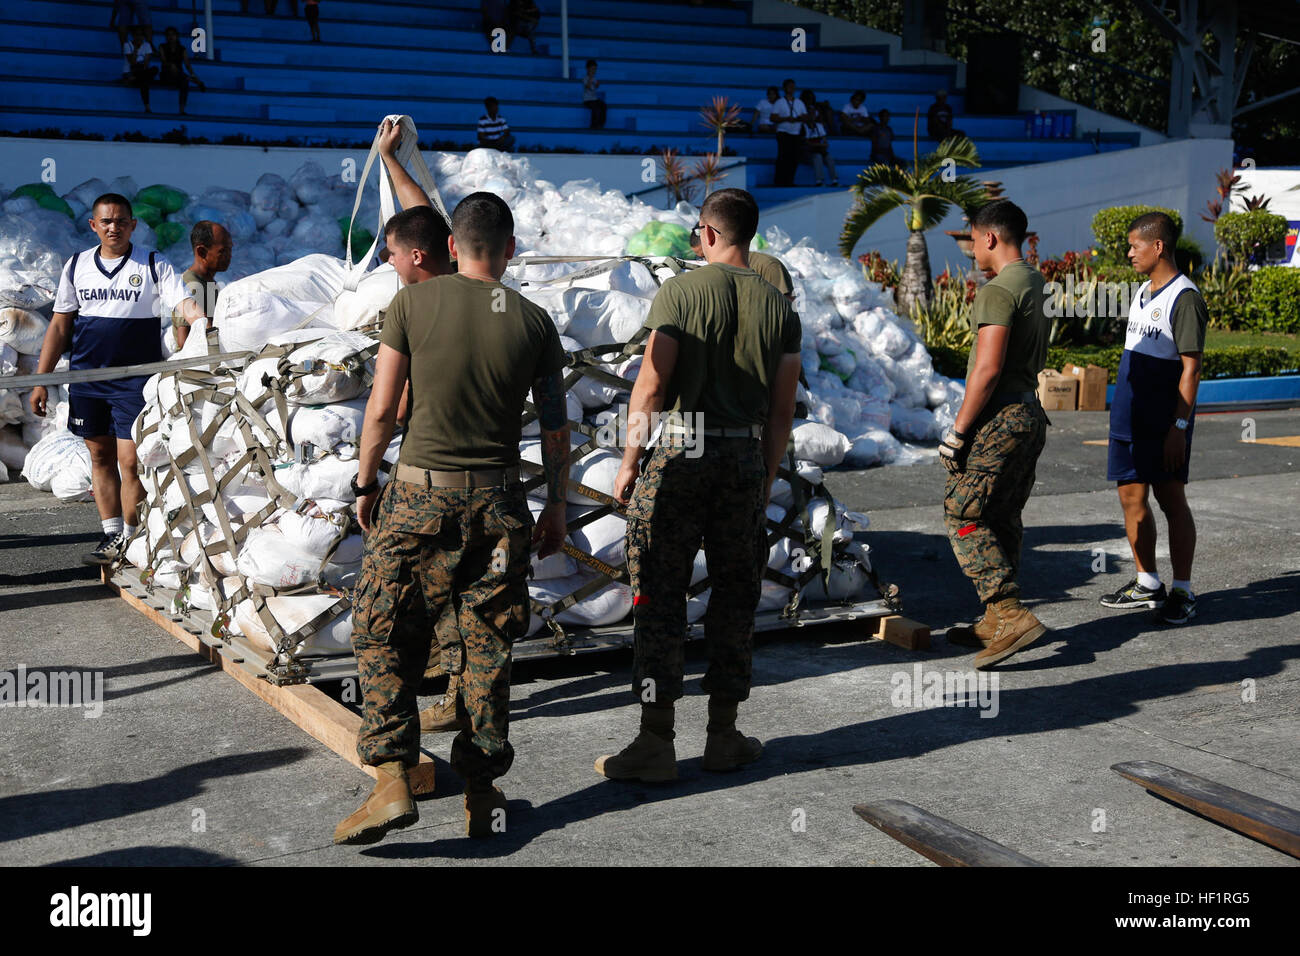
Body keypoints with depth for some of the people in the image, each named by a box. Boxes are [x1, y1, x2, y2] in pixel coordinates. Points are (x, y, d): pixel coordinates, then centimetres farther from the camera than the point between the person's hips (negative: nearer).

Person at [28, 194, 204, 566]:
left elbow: (185, 304, -14)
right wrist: (41, 380, 10)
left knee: (131, 460, -6)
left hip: (135, 380, -4)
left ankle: (130, 541, 5)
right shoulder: (77, 266, 9)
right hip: (87, 378, 4)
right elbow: (60, 326, 12)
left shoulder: (153, 266, -1)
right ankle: (111, 535, 19)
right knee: (101, 457, 10)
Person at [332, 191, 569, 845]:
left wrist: (365, 483, 8)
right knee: (487, 646, 11)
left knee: (381, 634, 10)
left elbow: (381, 409, -5)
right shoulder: (534, 322, 1)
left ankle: (392, 780, -1)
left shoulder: (413, 303, -4)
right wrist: (555, 506, 15)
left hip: (420, 494, -2)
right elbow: (555, 429, 4)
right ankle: (482, 791, 17)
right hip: (498, 501, 2)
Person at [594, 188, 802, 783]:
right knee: (735, 598, 12)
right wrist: (766, 480, 15)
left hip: (680, 453, -4)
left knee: (660, 598, 2)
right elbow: (782, 409, 6)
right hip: (745, 458, 4)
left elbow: (651, 384, -10)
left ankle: (656, 741, 2)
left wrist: (629, 462, -2)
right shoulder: (779, 309, 6)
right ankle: (724, 735, 19)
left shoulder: (679, 293, -5)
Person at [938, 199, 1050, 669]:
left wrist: (958, 431, -16)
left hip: (999, 418, -10)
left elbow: (988, 369, -21)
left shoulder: (999, 290, -15)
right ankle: (996, 623, 19)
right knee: (1003, 520, 13)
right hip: (1030, 413, 10)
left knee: (963, 516, -7)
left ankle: (1012, 615, -14)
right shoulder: (1037, 285, 16)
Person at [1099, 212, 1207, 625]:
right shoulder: (1144, 291, 13)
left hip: (1163, 422, -8)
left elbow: (1191, 367, -17)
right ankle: (1147, 584, 22)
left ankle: (1182, 592, 6)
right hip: (1129, 419, 9)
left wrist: (1179, 426, -21)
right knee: (1131, 498, 11)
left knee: (1171, 500, -2)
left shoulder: (1184, 297, -14)